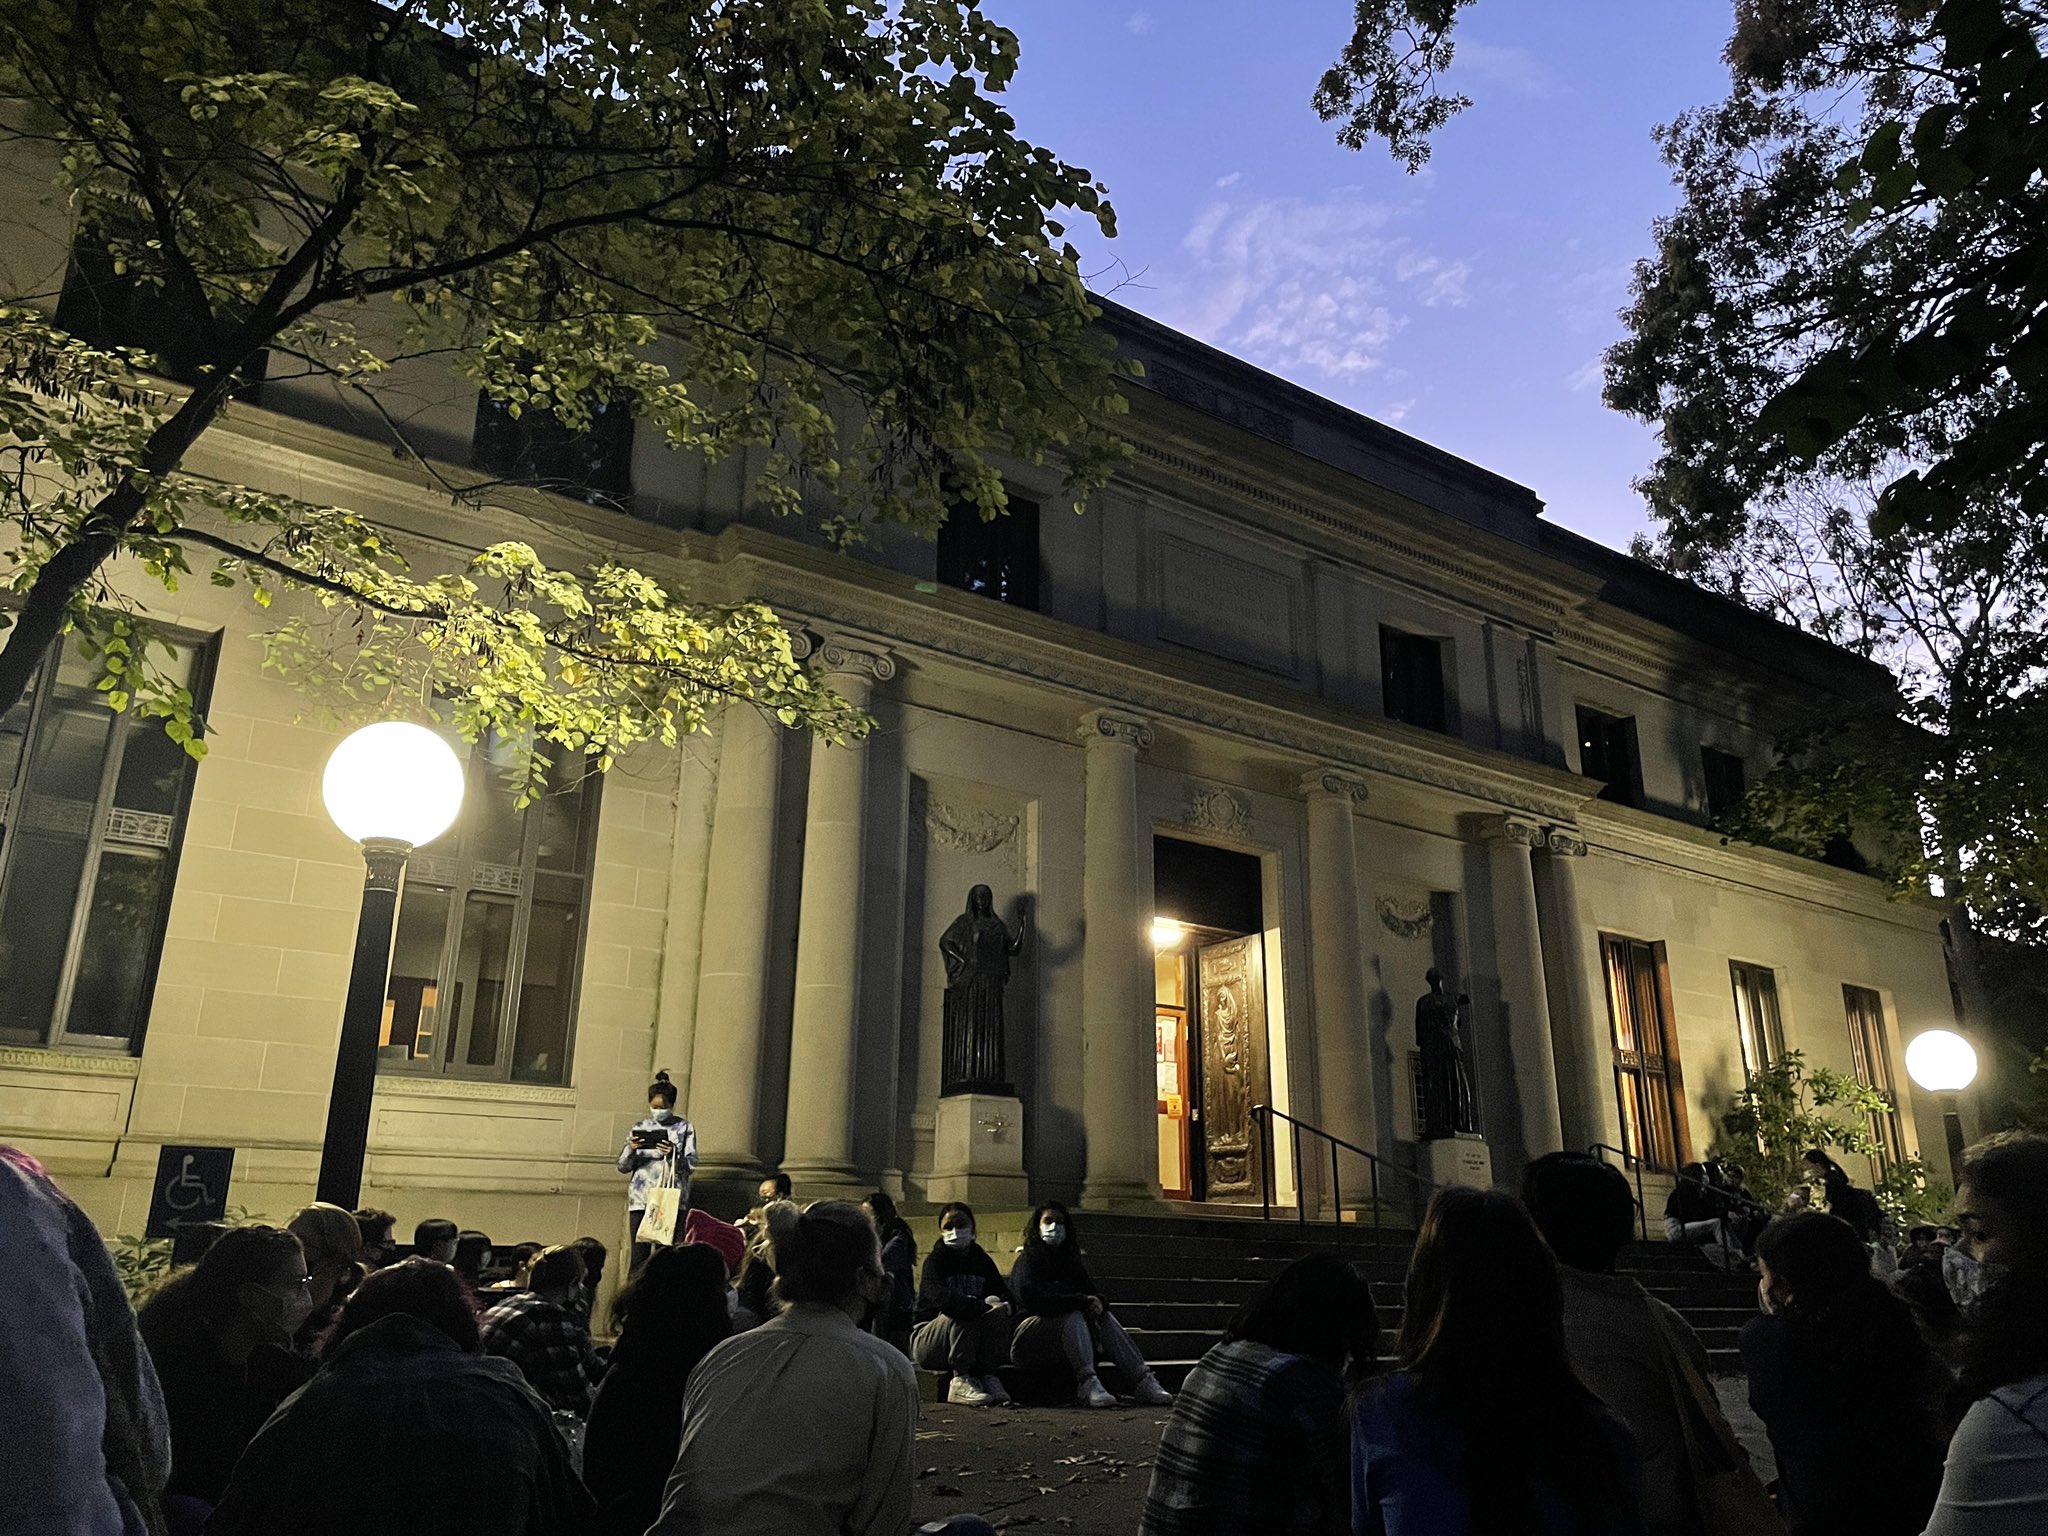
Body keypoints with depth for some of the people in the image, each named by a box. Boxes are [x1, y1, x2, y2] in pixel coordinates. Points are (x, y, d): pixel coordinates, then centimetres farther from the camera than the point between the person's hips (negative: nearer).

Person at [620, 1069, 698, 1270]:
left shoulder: (684, 1128, 6)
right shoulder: (639, 1128, 11)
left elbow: (691, 1166, 0)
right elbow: (623, 1166, 9)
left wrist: (673, 1154, -18)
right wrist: (630, 1150, -11)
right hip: (641, 1199, 2)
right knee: (639, 1255, -3)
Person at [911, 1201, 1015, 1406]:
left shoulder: (981, 1260, 8)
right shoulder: (935, 1260, -11)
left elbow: (1005, 1293, 2)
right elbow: (941, 1297, -31)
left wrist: (998, 1302, -24)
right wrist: (984, 1307, -37)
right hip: (927, 1339, -5)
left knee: (999, 1313, -20)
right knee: (961, 1313, -33)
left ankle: (987, 1376, -19)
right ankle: (960, 1381, -29)